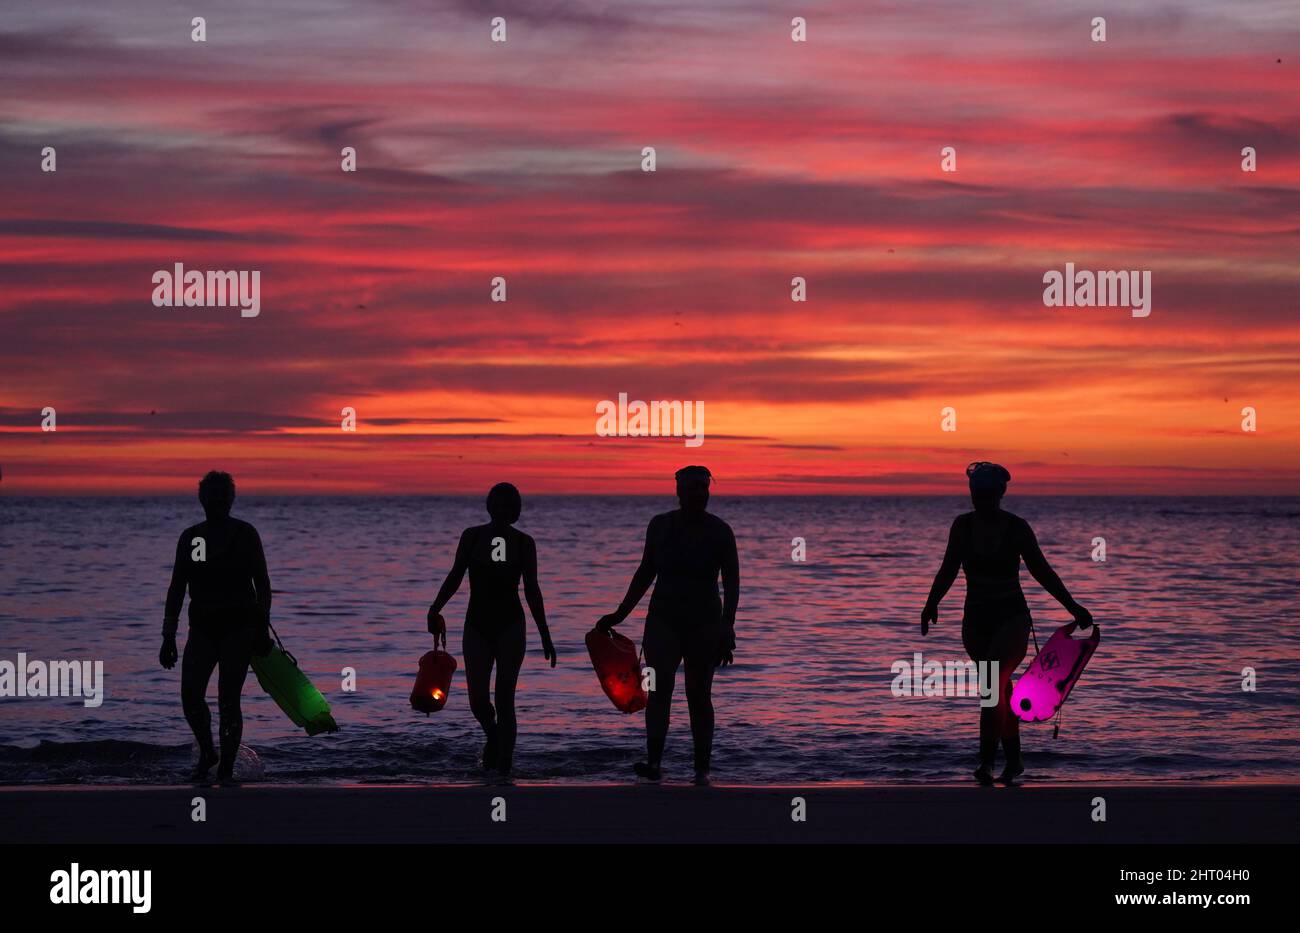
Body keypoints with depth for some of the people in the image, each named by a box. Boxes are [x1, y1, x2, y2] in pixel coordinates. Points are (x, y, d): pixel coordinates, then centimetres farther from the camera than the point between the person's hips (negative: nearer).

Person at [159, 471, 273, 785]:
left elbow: (262, 584, -1)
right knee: (190, 697, -10)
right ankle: (206, 752, 16)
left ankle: (226, 770, 5)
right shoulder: (190, 537, 8)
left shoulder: (245, 534, -2)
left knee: (228, 701, -7)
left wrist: (262, 630, -6)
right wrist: (168, 637, 6)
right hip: (202, 629, 3)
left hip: (238, 629, -3)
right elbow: (177, 588, 10)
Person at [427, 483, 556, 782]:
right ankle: (493, 735, 31)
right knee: (478, 701, -3)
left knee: (505, 698, -8)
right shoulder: (472, 536, 5)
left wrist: (545, 637, 7)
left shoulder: (524, 543, 5)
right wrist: (435, 609, -19)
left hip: (511, 627, -1)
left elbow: (532, 590, 9)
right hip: (477, 628, 1)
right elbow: (455, 575, -4)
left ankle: (502, 766, -1)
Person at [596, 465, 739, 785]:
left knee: (699, 696, 4)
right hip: (663, 620, 1)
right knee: (659, 687, -15)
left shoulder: (719, 531, -4)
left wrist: (727, 627, -18)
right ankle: (653, 765, -25)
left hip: (704, 623, -1)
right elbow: (645, 573, 15)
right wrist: (620, 614, 14)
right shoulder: (660, 525, 3)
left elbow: (731, 583, -6)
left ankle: (702, 769, 12)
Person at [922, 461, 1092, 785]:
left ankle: (987, 762, -28)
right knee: (1000, 690, 12)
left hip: (1012, 617, -4)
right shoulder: (963, 525, 1)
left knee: (993, 684, -21)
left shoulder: (1016, 527, -8)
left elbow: (1041, 570, -3)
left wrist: (1072, 606, -5)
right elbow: (948, 570, 7)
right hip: (976, 619, 4)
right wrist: (932, 602, -6)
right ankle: (1014, 761, 25)